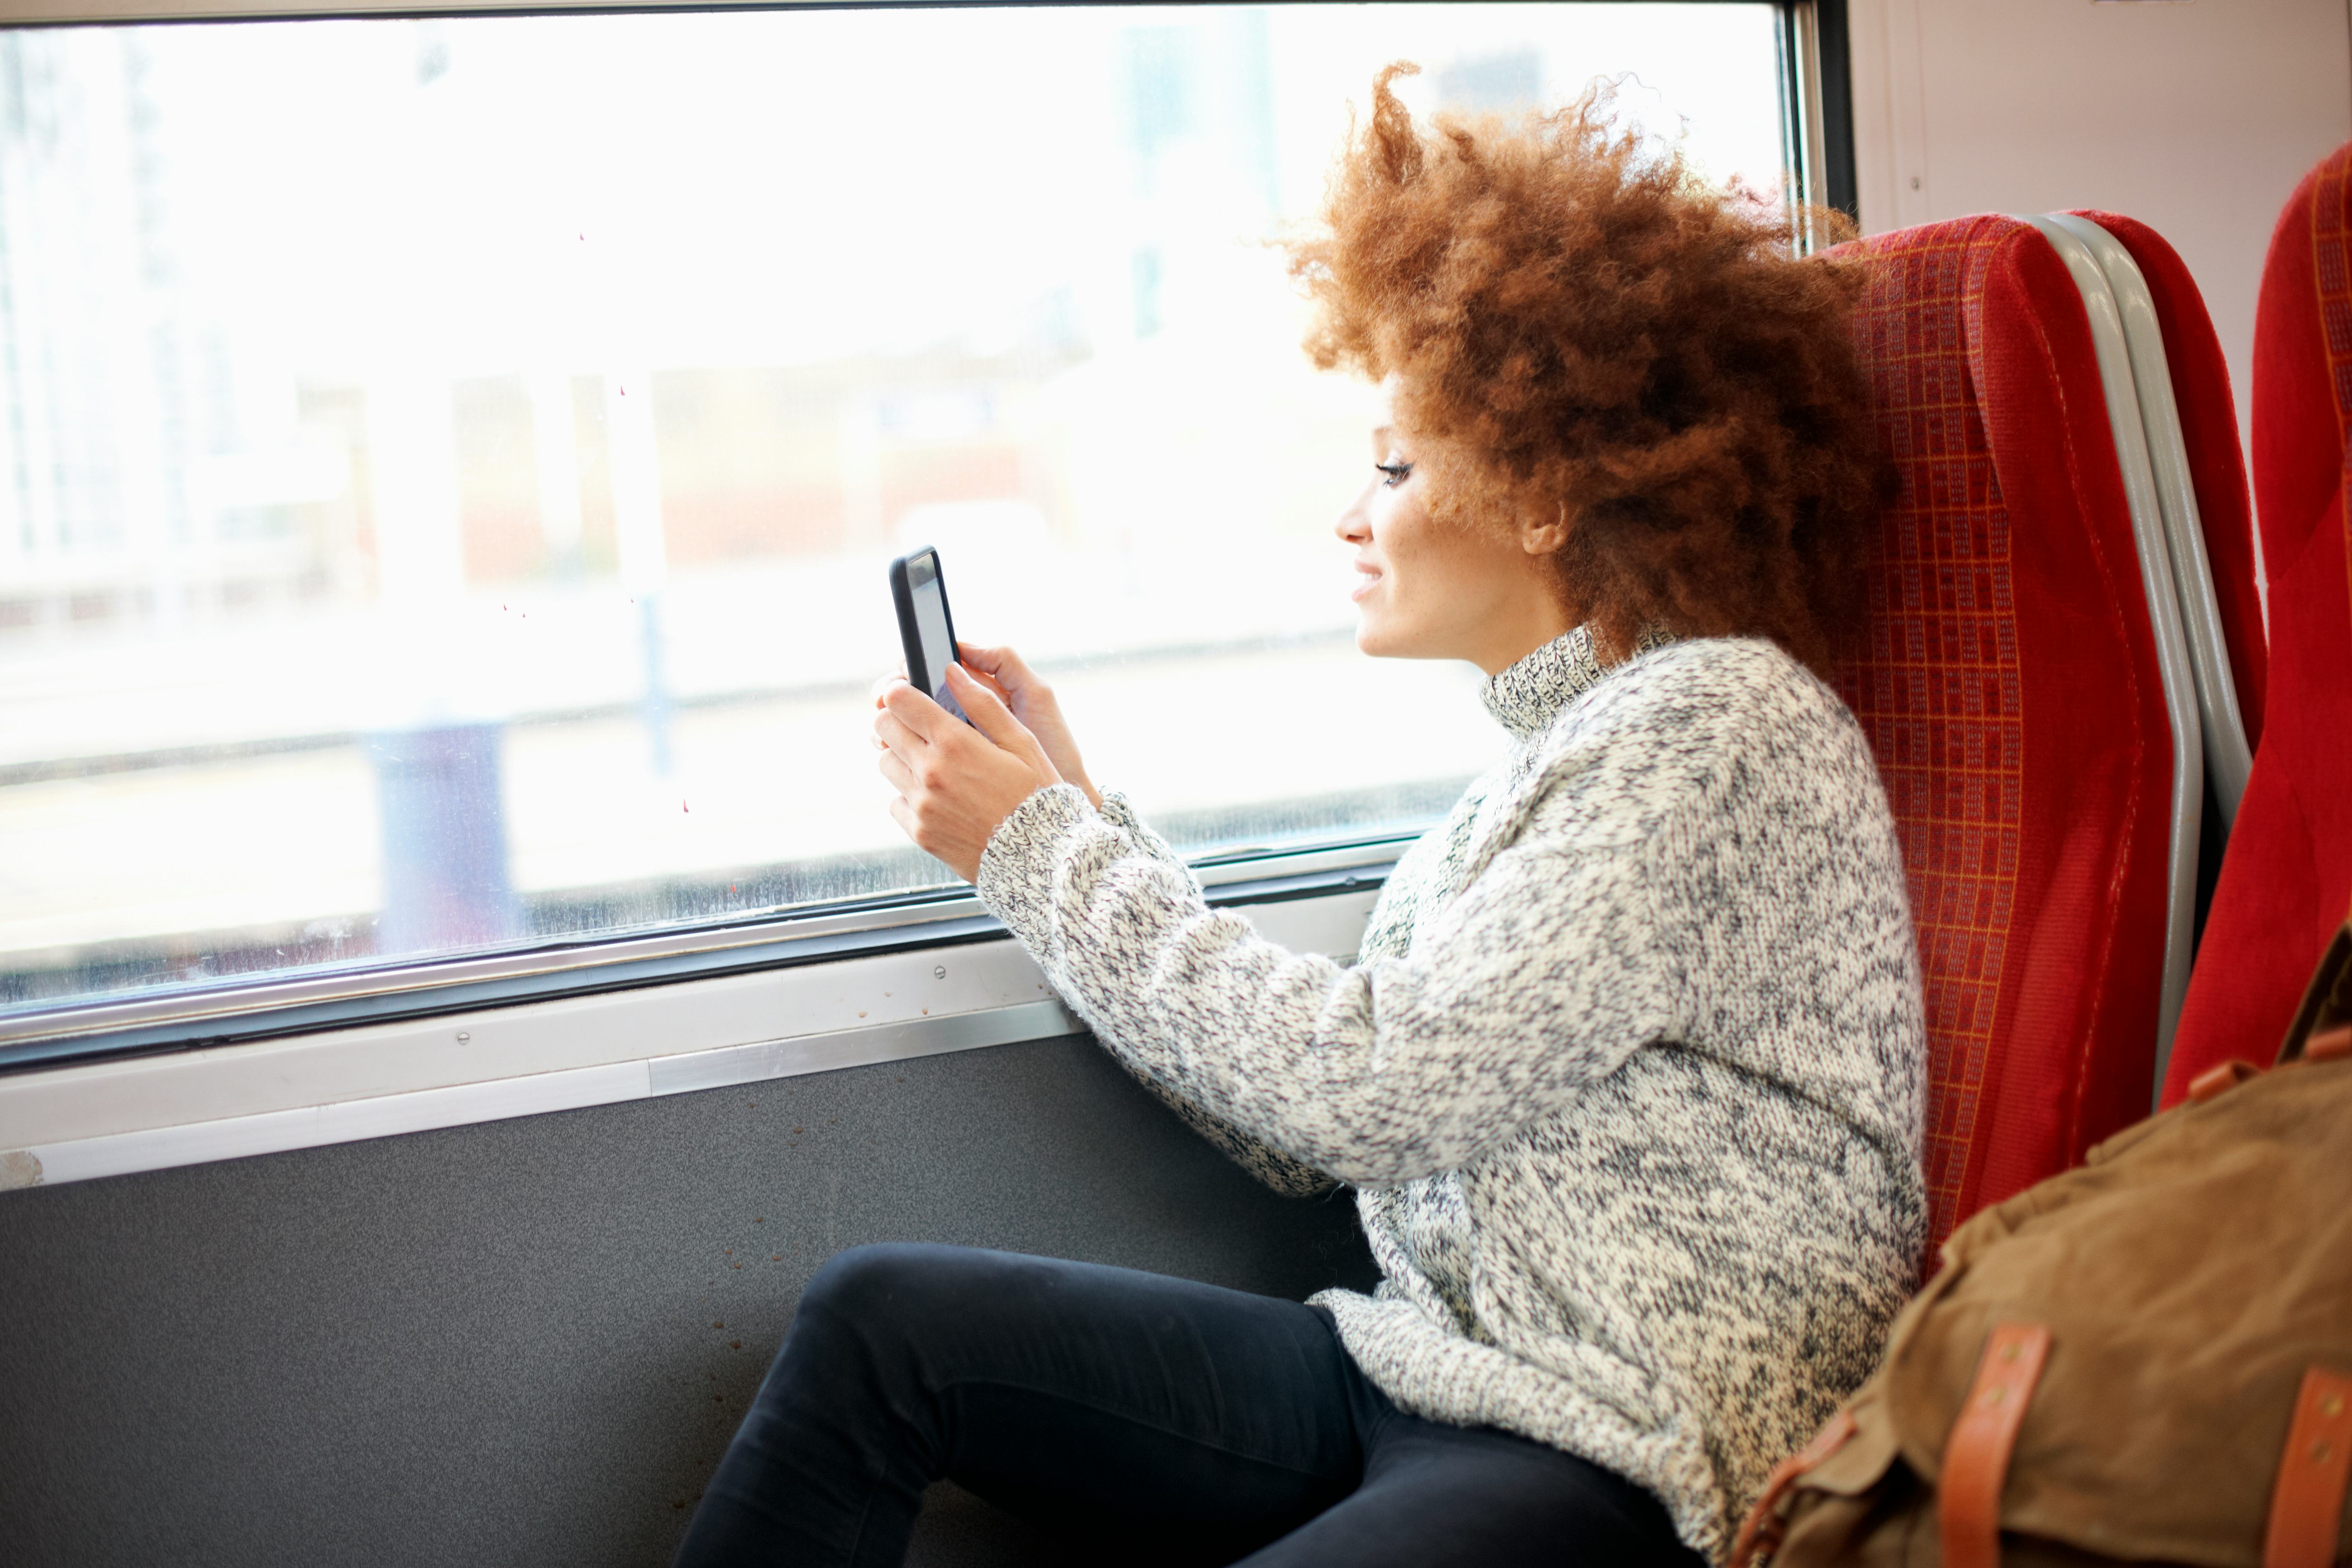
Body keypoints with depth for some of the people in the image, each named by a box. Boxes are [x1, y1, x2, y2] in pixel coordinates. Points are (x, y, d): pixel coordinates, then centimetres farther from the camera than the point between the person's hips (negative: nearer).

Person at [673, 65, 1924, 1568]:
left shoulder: (1721, 723, -12)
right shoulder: (1569, 742, 15)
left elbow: (1372, 1083, -18)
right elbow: (1309, 1132, 11)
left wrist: (1046, 845, -8)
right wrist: (1076, 812, 11)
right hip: (1427, 1379, 9)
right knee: (877, 1320, 3)